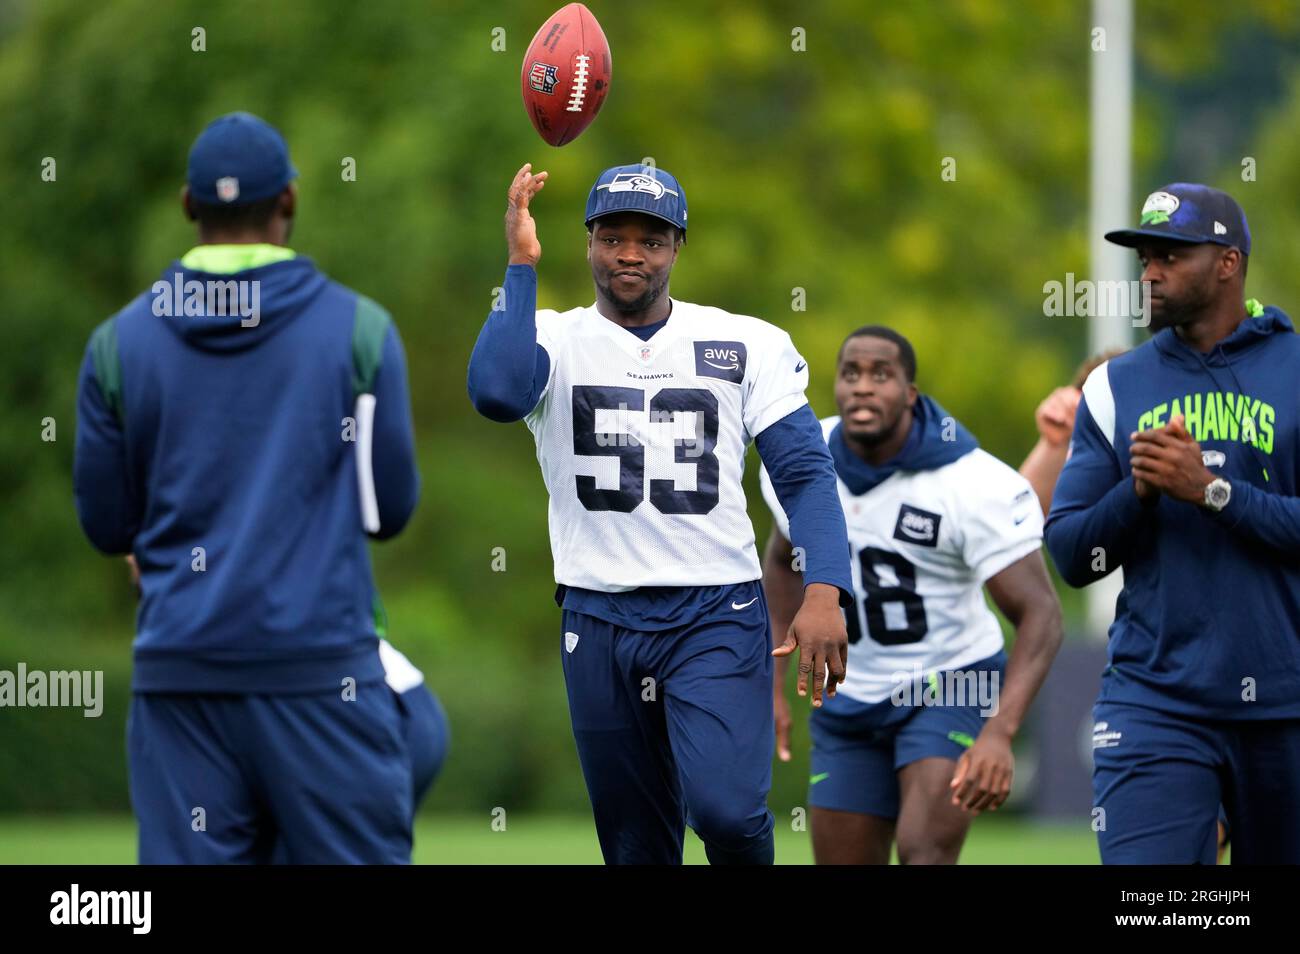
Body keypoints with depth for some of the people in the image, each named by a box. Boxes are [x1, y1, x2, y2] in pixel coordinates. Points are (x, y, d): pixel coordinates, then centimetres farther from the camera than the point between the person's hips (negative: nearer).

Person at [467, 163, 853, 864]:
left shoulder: (746, 345, 4)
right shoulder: (555, 339, 1)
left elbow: (804, 474, -1)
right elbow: (497, 393, -21)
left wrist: (824, 593, -16)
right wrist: (521, 265, -17)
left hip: (718, 617, -1)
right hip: (600, 621, 1)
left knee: (725, 811, -21)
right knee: (636, 844, 6)